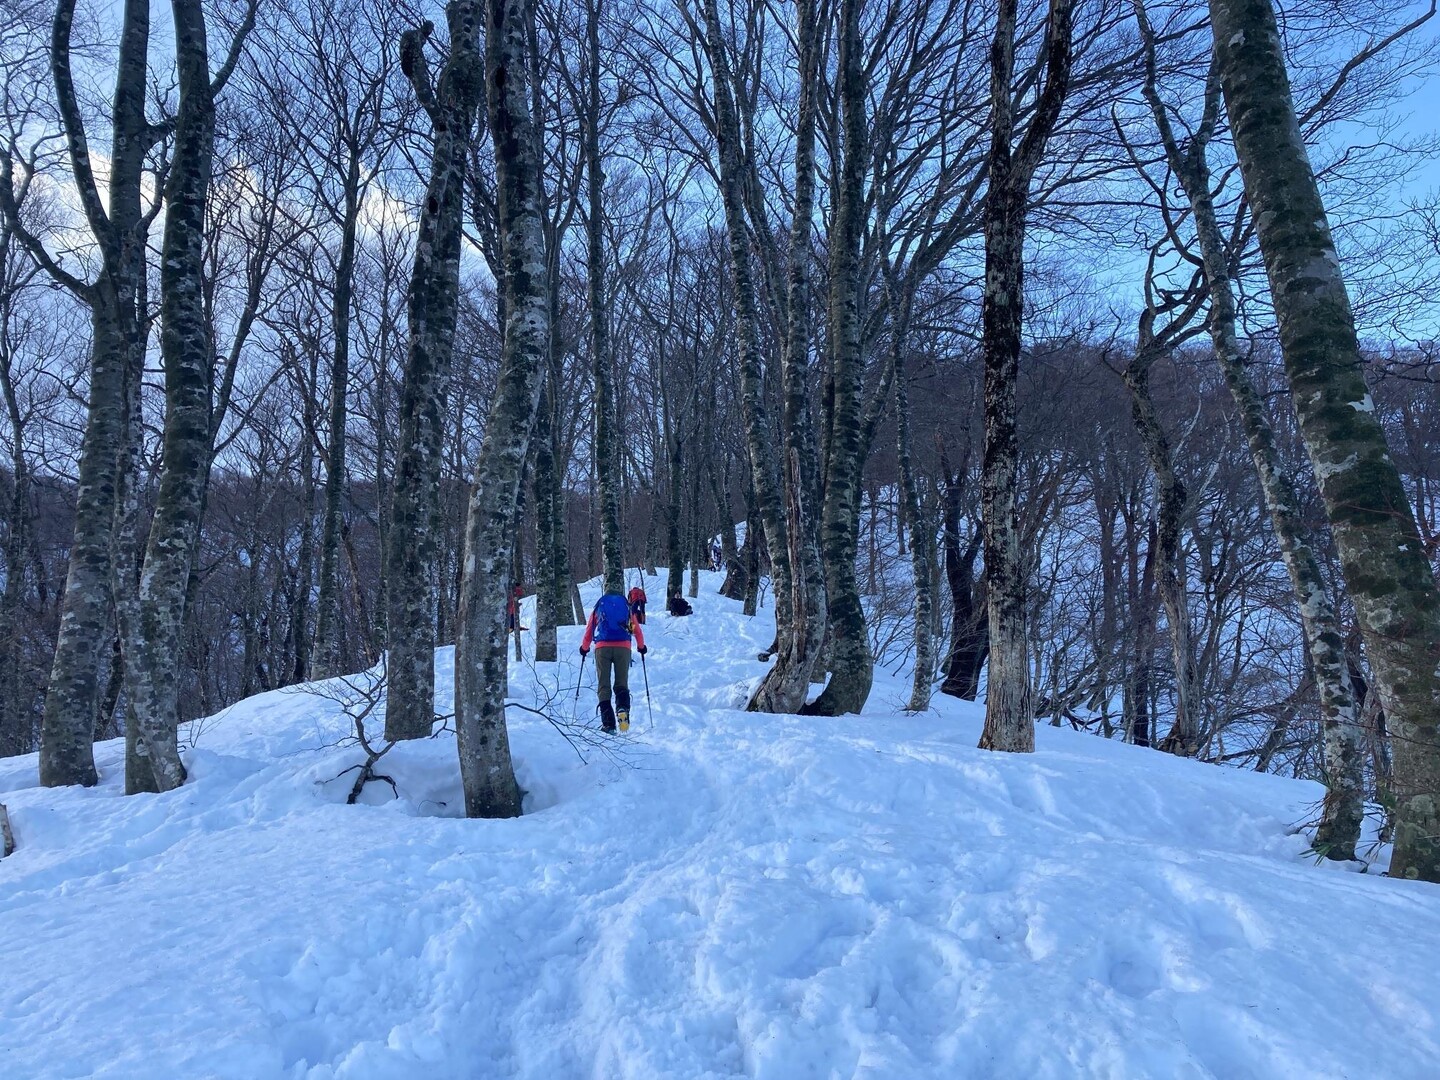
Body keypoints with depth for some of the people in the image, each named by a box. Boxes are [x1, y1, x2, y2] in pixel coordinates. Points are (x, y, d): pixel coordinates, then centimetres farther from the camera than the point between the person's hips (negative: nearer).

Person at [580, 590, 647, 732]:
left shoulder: (598, 607, 20)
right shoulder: (627, 607, 21)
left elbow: (589, 631, 20)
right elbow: (638, 632, 22)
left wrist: (584, 648, 36)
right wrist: (641, 646, 39)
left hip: (602, 647, 0)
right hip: (623, 647, 0)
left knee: (603, 685, 4)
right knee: (622, 683, 8)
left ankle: (608, 722, -8)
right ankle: (622, 708, -24)